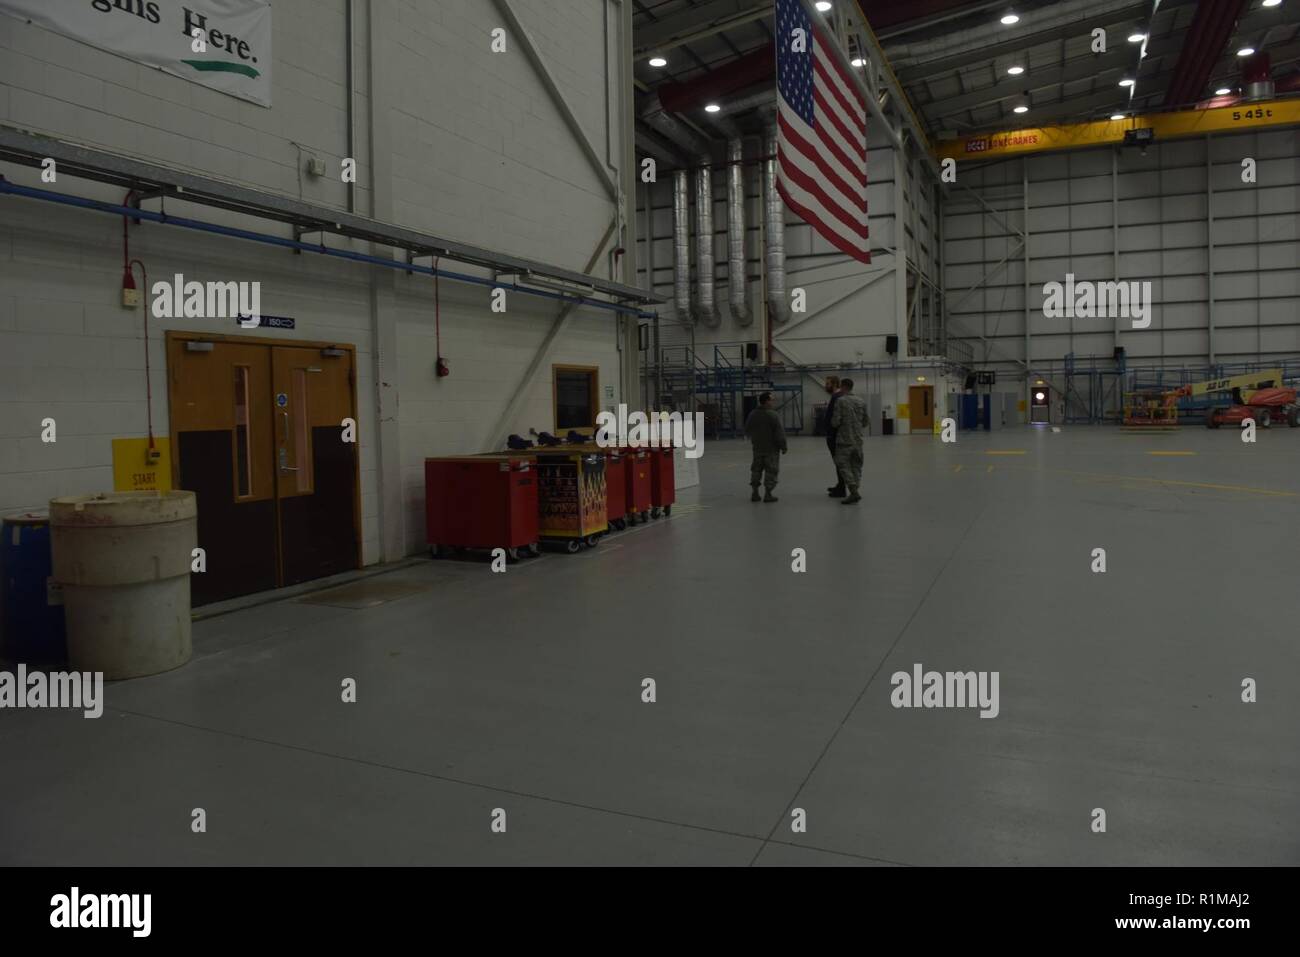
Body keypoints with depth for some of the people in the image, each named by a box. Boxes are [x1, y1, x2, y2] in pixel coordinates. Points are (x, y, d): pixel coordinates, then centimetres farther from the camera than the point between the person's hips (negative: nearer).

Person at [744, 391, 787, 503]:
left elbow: (747, 431, 11)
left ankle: (755, 493, 16)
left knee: (756, 469, 15)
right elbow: (779, 433, -17)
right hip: (772, 448, -5)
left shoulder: (752, 414, 1)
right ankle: (768, 494, 3)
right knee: (771, 471, 3)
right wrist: (783, 447, -7)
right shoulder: (773, 415, -17)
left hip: (758, 448, 5)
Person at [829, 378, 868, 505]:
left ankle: (854, 493, -13)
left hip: (844, 440, -5)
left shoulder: (840, 401, -10)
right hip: (858, 440, 5)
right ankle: (854, 493, 9)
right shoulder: (861, 402, 8)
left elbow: (835, 422, -13)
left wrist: (833, 423, 9)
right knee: (856, 466, 13)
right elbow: (865, 423, 13)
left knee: (843, 466, -2)